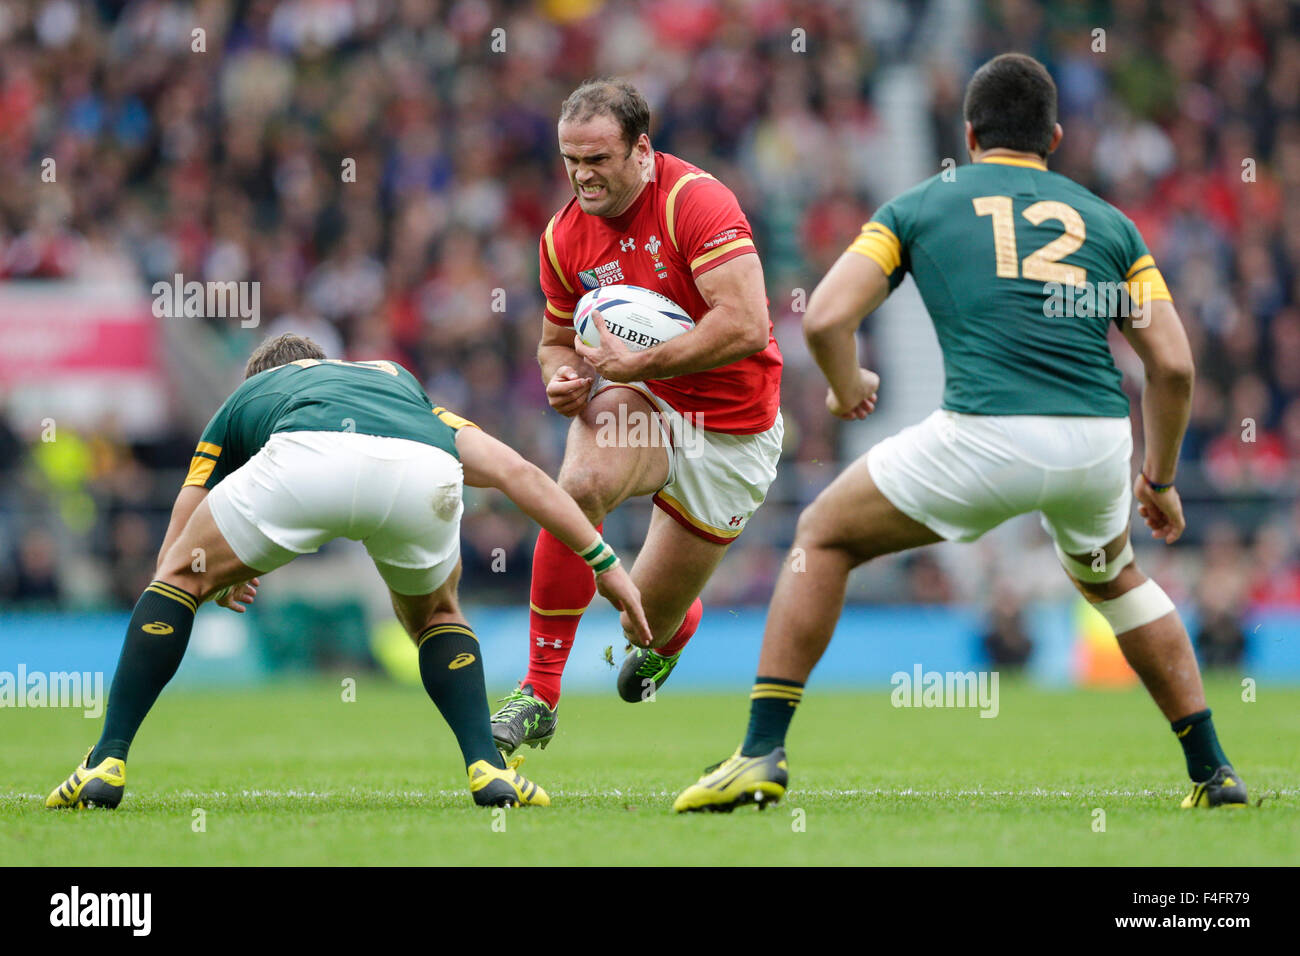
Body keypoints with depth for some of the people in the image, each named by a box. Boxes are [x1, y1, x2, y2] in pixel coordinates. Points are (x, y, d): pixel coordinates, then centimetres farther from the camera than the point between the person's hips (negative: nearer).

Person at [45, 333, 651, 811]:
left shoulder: (243, 402, 43)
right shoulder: (398, 381, 47)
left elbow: (171, 558, 43)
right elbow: (519, 472, 34)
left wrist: (218, 582, 64)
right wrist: (606, 563, 36)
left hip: (307, 462, -2)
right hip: (423, 476, 2)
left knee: (182, 577, 24)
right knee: (434, 615, 34)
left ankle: (108, 763, 15)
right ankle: (487, 768, 16)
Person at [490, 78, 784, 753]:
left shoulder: (696, 201, -22)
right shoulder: (565, 235, -4)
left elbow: (745, 326, -30)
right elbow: (557, 339, 12)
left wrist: (638, 363, -29)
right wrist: (562, 376, -12)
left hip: (730, 428, -3)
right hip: (640, 400, 3)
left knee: (652, 619, 4)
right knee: (579, 484, -33)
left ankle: (674, 630, 48)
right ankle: (539, 696, -25)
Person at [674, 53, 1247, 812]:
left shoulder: (921, 205, 15)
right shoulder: (1106, 221, 21)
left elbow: (825, 319, 6)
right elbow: (1173, 366, 15)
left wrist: (848, 388, 27)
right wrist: (1162, 479, 29)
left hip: (984, 437, -3)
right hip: (1098, 442, 3)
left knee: (824, 538, 18)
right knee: (1113, 577, 35)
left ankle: (762, 754, 8)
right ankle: (1214, 771, 32)